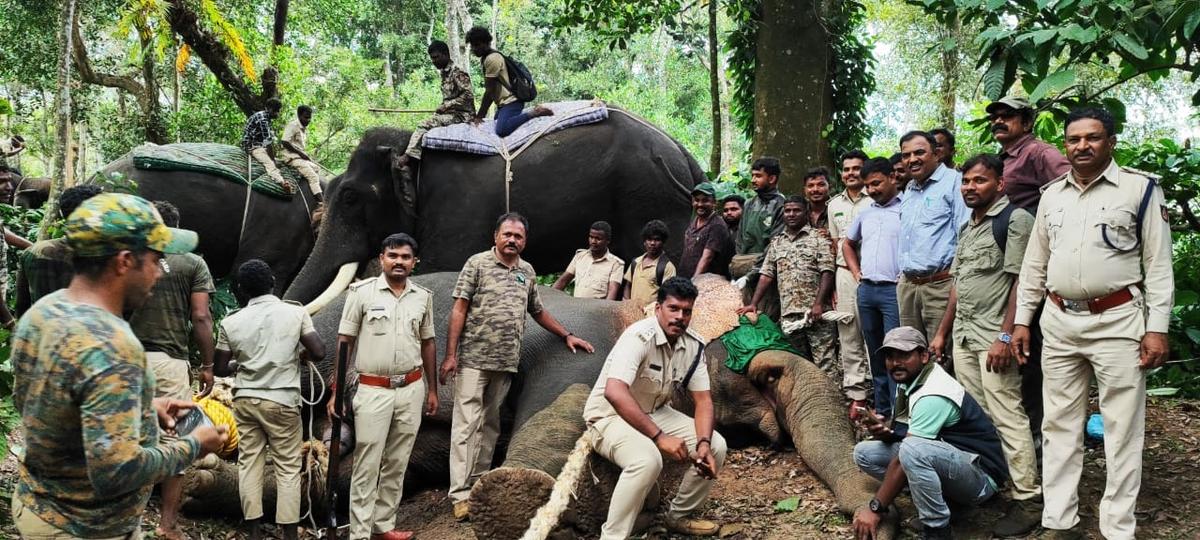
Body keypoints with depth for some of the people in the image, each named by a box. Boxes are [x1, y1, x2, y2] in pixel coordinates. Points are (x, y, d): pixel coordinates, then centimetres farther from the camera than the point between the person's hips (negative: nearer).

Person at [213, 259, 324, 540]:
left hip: (245, 399, 3)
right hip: (282, 401, -3)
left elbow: (221, 368, 5)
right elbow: (319, 352, -10)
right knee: (288, 467, 5)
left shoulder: (231, 322, 0)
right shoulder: (296, 312, -6)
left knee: (249, 462, 10)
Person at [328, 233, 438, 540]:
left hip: (411, 390, 4)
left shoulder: (423, 297, 6)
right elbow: (344, 342, -4)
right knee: (366, 466, -1)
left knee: (397, 464, 11)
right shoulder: (362, 292, -5)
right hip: (372, 390, -4)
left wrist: (432, 389, 14)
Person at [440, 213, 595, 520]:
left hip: (505, 363, 5)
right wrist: (450, 355, -11)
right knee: (466, 425, -6)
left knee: (490, 426, 8)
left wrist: (567, 336, 23)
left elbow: (538, 311, 26)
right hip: (473, 359, -5)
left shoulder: (527, 272, 13)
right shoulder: (478, 264, -1)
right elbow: (459, 310, -5)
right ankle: (460, 494, -7)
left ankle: (478, 485, 15)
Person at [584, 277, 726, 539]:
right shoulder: (639, 336, -27)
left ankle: (678, 517, 14)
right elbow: (614, 392, -40)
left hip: (655, 413, 8)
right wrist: (659, 437, -40)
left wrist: (703, 443, -21)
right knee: (647, 459, -36)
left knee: (716, 446, -5)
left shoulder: (694, 346, -6)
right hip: (610, 415, -7)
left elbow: (703, 399, -2)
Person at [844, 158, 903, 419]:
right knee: (876, 355, 12)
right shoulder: (865, 213, 17)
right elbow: (848, 244, 31)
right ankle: (882, 411, 20)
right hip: (866, 289, 7)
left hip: (895, 290, -7)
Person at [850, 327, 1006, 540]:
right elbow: (902, 433, 11)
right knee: (865, 452, 0)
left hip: (981, 477, -9)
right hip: (945, 462, 9)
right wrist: (885, 433, -14)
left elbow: (905, 459, -25)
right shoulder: (908, 380, 4)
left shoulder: (933, 396, -24)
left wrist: (875, 509, -22)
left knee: (913, 450, -38)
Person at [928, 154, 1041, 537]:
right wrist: (942, 333, 21)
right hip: (963, 336, 8)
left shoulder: (1015, 219, -7)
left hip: (994, 338, -8)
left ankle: (1028, 500, -3)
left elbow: (1022, 281, -14)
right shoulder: (968, 227, 19)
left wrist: (1005, 336, -19)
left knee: (1007, 418, -8)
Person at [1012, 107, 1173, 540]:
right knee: (1059, 426, 9)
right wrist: (1022, 321, 10)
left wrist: (1157, 328, -10)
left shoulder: (1140, 188, -2)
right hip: (1059, 322, 5)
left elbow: (1159, 264, -4)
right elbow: (1034, 263, 15)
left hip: (1117, 322, -4)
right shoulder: (1051, 194, 11)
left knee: (1122, 431, 1)